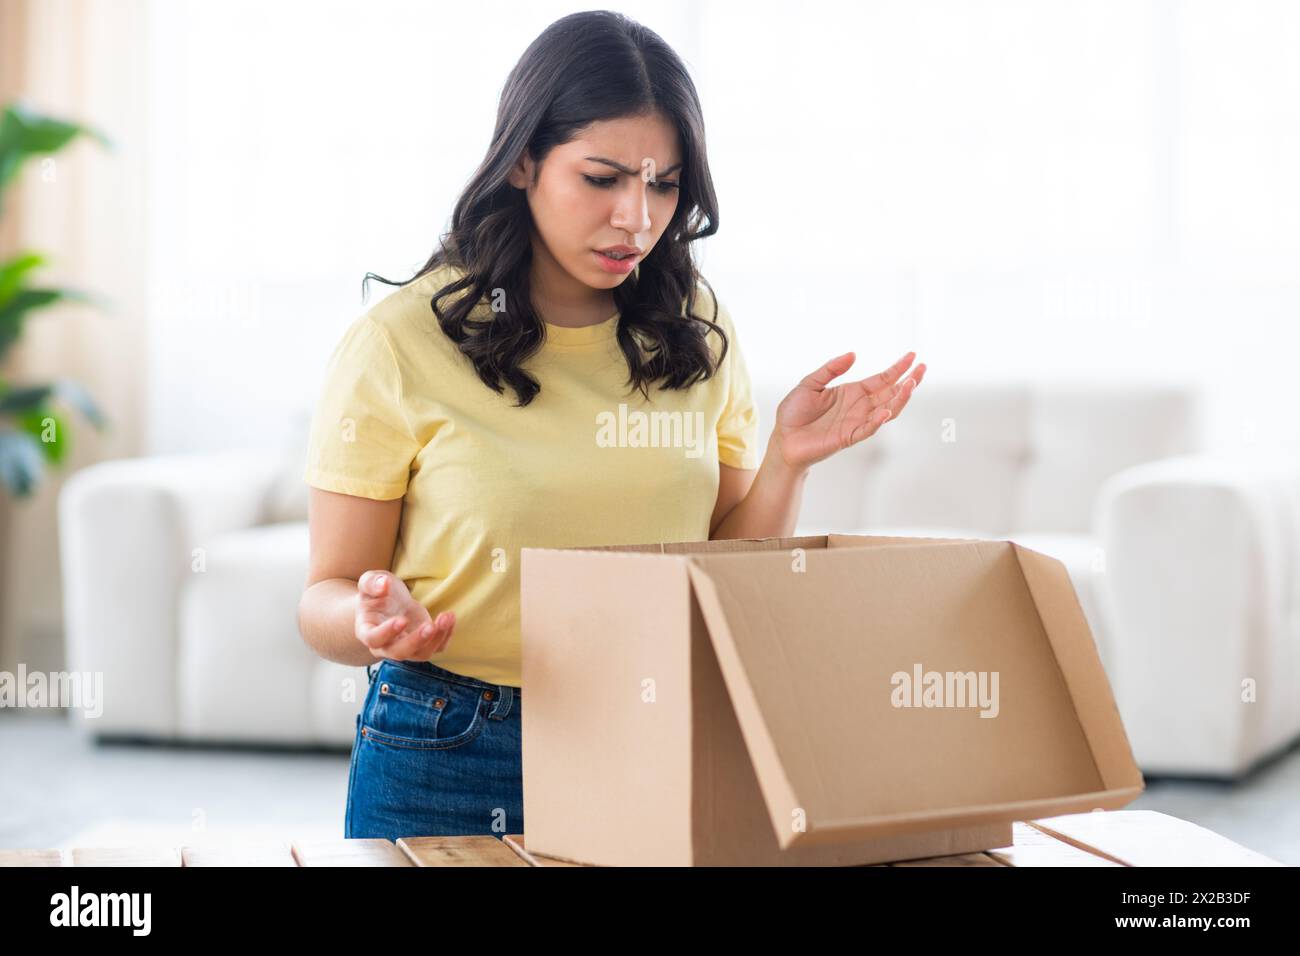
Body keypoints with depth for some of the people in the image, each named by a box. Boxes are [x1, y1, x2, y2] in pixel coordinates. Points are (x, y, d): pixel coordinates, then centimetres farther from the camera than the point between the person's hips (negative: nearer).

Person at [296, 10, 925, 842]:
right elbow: (327, 597, -5)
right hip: (449, 760, -3)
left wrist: (787, 460, -8)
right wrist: (375, 619, -27)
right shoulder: (399, 346, -9)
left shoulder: (695, 334, 3)